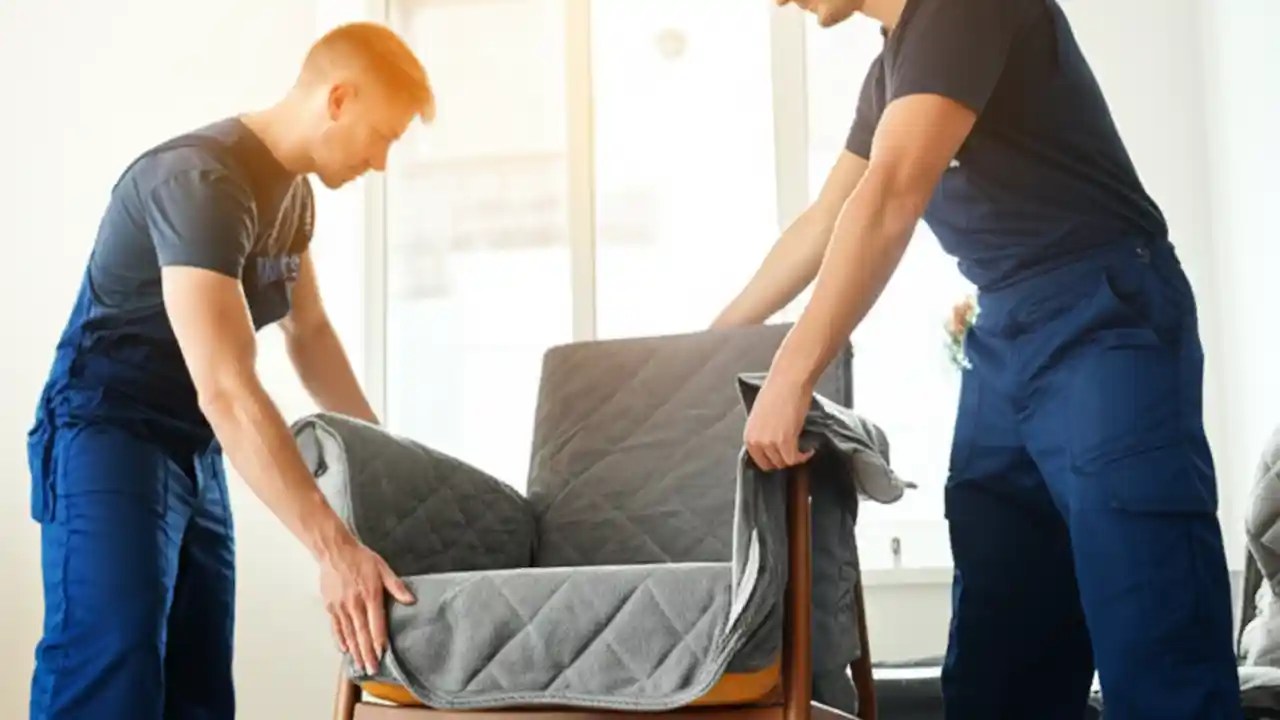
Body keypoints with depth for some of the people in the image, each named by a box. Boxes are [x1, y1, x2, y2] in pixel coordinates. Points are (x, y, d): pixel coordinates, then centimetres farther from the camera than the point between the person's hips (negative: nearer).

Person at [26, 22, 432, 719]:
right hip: (108, 439, -9)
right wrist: (333, 548, -36)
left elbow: (310, 331, 21)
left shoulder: (293, 191, 7)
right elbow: (226, 390, -32)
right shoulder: (202, 179, -23)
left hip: (193, 450, 9)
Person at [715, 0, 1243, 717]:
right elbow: (825, 223, 29)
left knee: (1154, 652, -12)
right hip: (1004, 339, 9)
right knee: (994, 657, 6)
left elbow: (891, 199, -21)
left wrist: (790, 377, -22)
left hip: (1103, 320, -9)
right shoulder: (893, 64, 19)